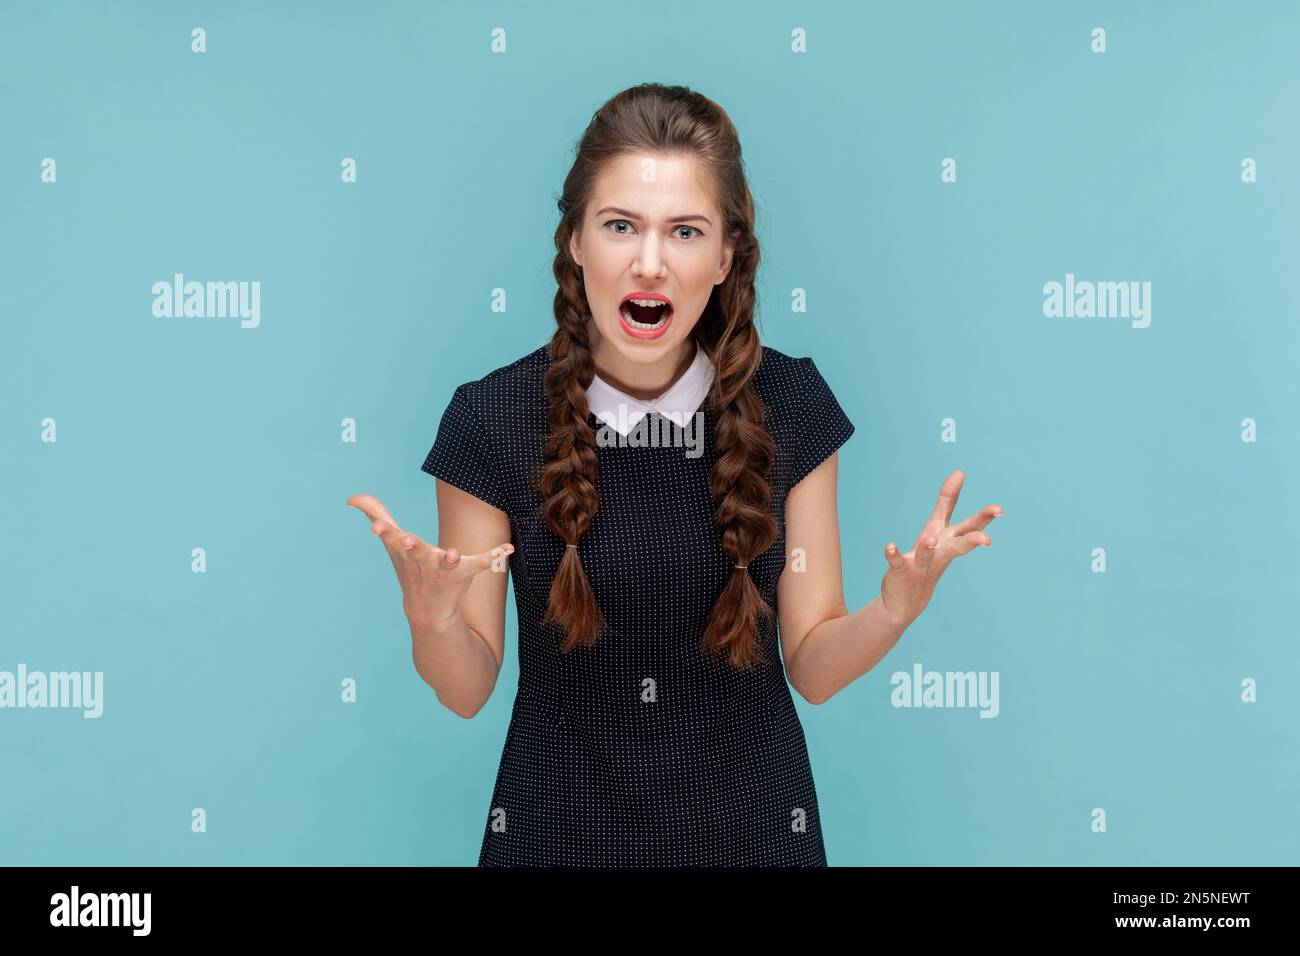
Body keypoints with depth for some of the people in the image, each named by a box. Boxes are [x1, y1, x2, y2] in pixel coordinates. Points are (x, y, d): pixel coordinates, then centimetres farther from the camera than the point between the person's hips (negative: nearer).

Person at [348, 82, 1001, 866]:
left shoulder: (789, 404, -11)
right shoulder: (492, 419, -15)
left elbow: (814, 666, -6)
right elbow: (468, 690, -8)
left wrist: (894, 611, -25)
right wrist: (431, 616, -29)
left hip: (748, 821, 2)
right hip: (561, 823, -1)